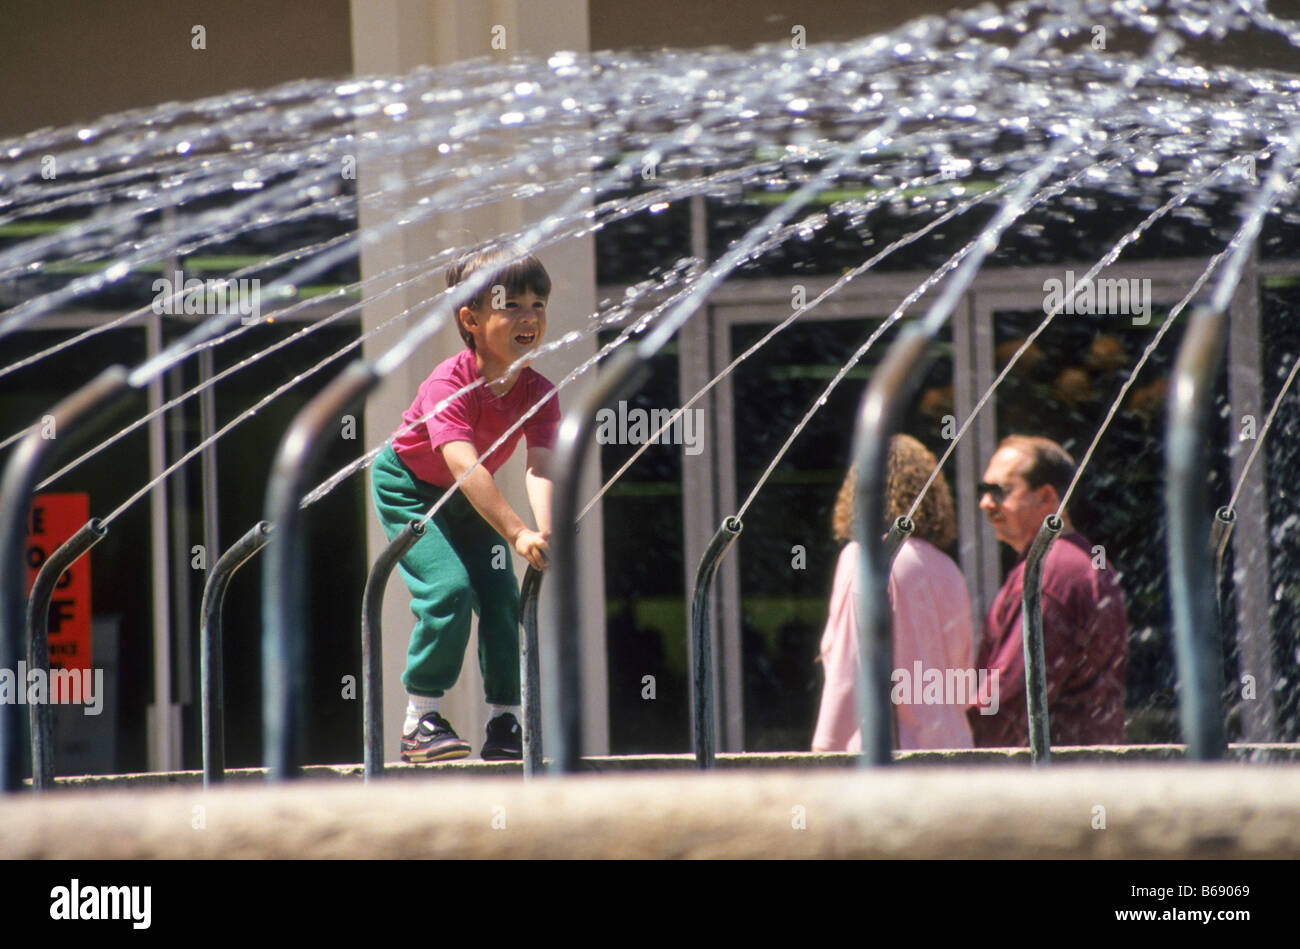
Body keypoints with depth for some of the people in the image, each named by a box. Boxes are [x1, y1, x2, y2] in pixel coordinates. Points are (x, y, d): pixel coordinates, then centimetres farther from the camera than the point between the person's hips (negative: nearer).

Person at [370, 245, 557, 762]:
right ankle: (419, 722, -10)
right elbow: (464, 466, -46)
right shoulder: (448, 384, -34)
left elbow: (539, 465, -33)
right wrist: (518, 534, -55)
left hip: (471, 499, 5)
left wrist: (545, 530, -53)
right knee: (449, 589, -21)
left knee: (502, 597, -6)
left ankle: (506, 724, 5)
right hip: (408, 489, -5)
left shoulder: (538, 393, -19)